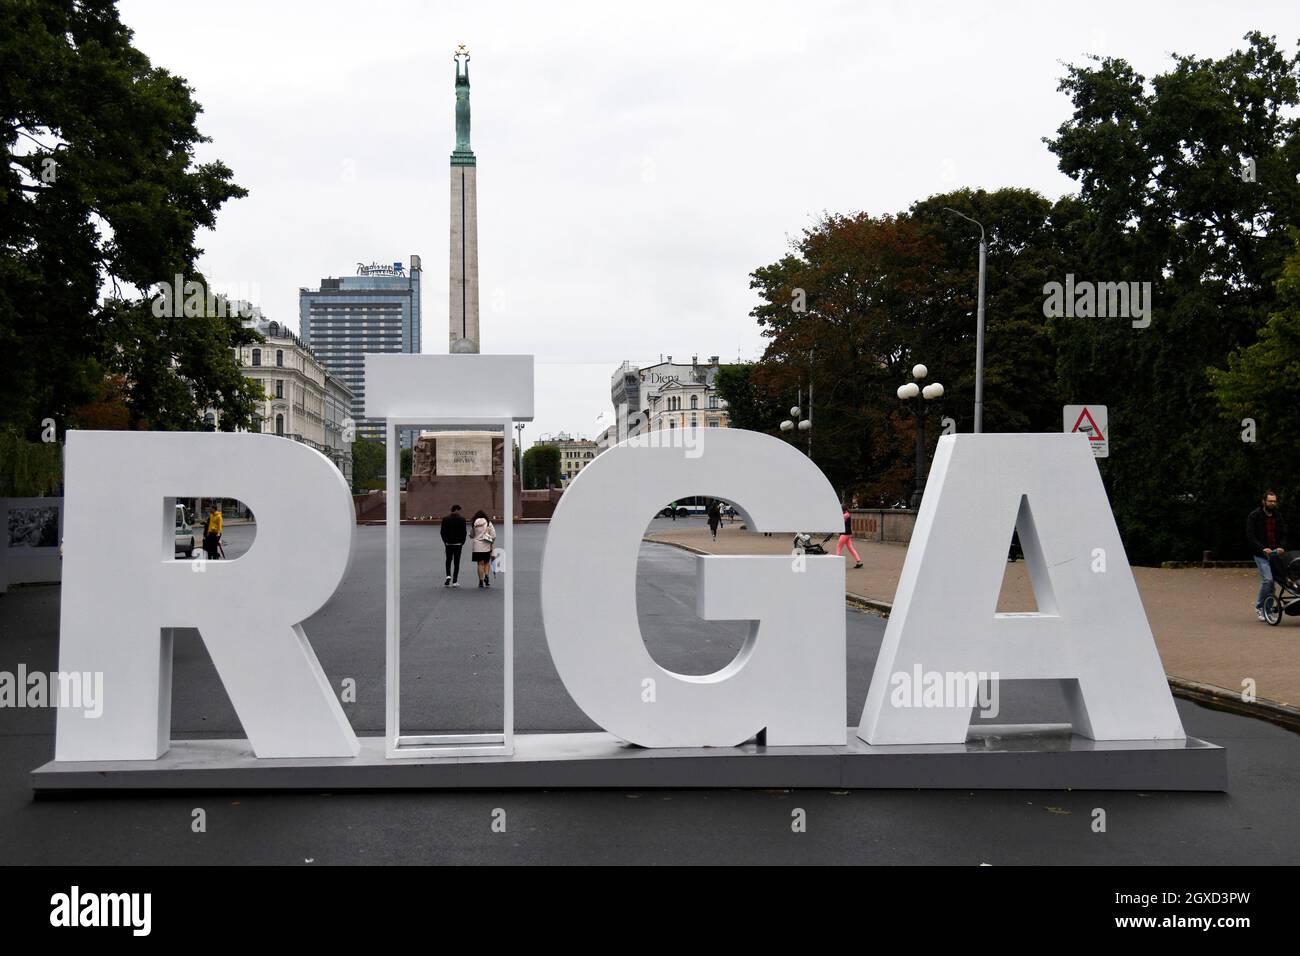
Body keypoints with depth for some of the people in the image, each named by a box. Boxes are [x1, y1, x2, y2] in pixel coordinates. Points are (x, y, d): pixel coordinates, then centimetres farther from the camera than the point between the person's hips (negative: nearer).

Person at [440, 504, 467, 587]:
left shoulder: (445, 519, -1)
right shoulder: (461, 519, -7)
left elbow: (442, 532, 1)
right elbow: (464, 532, -6)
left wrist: (445, 541, 10)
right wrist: (462, 542, 6)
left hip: (448, 543, 2)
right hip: (458, 543, -2)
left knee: (448, 561, 15)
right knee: (456, 562, 3)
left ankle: (448, 576, -8)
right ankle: (454, 581, 2)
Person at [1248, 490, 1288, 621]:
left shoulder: (1278, 516, 10)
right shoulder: (1254, 516, -5)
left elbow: (1283, 534, 11)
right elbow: (1250, 535, -10)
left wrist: (1281, 547, -9)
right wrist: (1263, 548, -20)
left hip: (1275, 553, 5)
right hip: (1261, 554, -5)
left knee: (1272, 581, 3)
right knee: (1268, 579, -18)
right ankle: (1259, 607, -4)